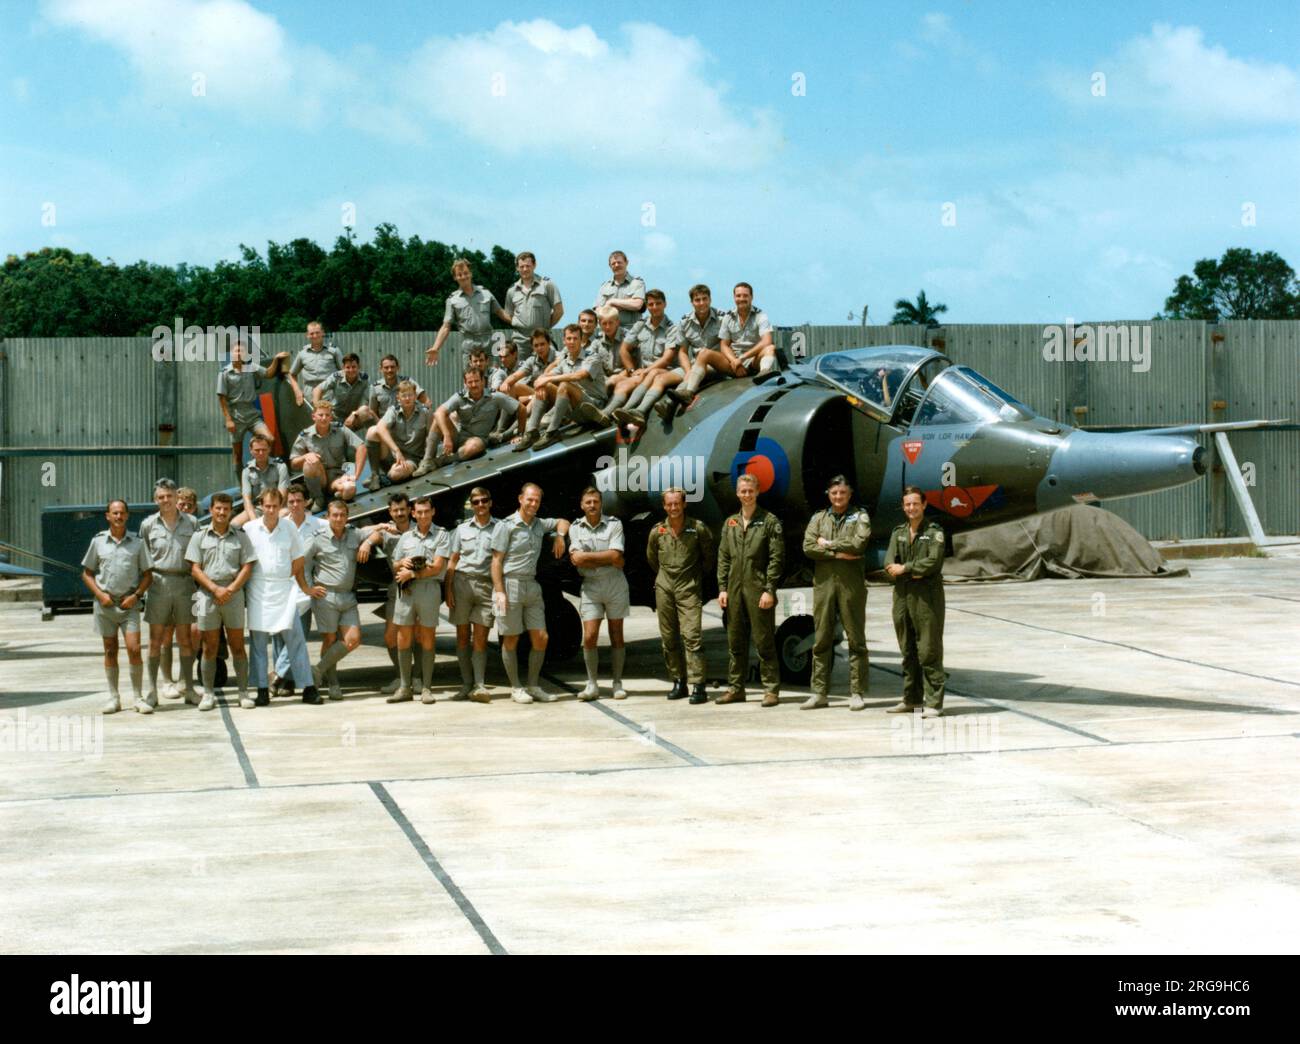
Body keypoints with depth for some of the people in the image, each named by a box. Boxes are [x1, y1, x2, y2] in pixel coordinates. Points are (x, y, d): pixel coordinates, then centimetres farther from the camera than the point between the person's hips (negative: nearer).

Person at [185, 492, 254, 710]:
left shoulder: (240, 536, 7)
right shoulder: (200, 535, 6)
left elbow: (247, 567, 3)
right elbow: (195, 569, 1)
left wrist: (230, 589, -10)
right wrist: (215, 589, -11)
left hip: (234, 593, 0)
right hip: (207, 593, 0)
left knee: (237, 645, 3)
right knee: (210, 647, 4)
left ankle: (243, 692, 7)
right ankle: (208, 694, 9)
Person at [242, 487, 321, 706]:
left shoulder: (289, 528, 5)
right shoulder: (250, 529, 2)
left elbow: (297, 561, 10)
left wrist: (304, 587, 6)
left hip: (284, 588, 0)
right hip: (258, 590, 0)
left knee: (295, 639, -4)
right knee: (258, 641, 2)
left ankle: (308, 688, -2)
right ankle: (261, 690, 7)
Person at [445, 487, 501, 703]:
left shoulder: (499, 528, 6)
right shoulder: (462, 529, 13)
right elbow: (452, 561, 12)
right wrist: (448, 589, 2)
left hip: (486, 585, -2)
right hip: (462, 582, 2)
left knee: (480, 638, -6)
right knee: (462, 635, 3)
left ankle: (479, 685, -10)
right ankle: (466, 684, 8)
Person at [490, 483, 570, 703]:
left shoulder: (539, 525, 12)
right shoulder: (507, 526, -6)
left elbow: (562, 522, 31)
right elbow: (496, 561, -8)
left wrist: (560, 536, 8)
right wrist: (499, 592, -16)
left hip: (532, 586, 6)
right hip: (510, 584, -6)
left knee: (540, 638, 3)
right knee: (511, 639, 1)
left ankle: (533, 686, 14)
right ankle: (516, 688, 9)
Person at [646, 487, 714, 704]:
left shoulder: (698, 529, -5)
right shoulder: (657, 532, 4)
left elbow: (709, 556, 9)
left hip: (689, 589, -4)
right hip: (664, 589, 4)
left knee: (691, 637, -13)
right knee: (669, 639, 6)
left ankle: (698, 686, -15)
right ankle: (678, 682, 16)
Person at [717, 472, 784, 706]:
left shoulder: (769, 521, -1)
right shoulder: (730, 523, 15)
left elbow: (776, 558, -6)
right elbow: (723, 557, 15)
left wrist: (769, 590, -13)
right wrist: (723, 588, 5)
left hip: (758, 589, -5)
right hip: (734, 590, 5)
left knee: (764, 642, -4)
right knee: (735, 642, 9)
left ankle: (771, 689, 0)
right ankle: (735, 688, 16)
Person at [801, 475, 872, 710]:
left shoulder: (860, 516, 7)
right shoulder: (818, 518, 14)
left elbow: (859, 543, -12)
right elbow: (808, 547, -1)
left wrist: (828, 544, -4)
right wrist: (838, 553, -10)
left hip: (851, 584, -2)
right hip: (824, 583, 3)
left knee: (856, 640, -1)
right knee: (821, 640, 4)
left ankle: (857, 693, 3)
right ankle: (819, 693, 7)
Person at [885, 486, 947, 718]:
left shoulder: (934, 531, 0)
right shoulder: (898, 532, 16)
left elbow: (934, 561, -12)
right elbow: (889, 562, 4)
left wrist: (904, 568, -8)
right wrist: (913, 572, -14)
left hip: (927, 594, -6)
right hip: (902, 594, 6)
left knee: (929, 650, -8)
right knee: (907, 650, 11)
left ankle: (934, 702, -8)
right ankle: (911, 699, 19)